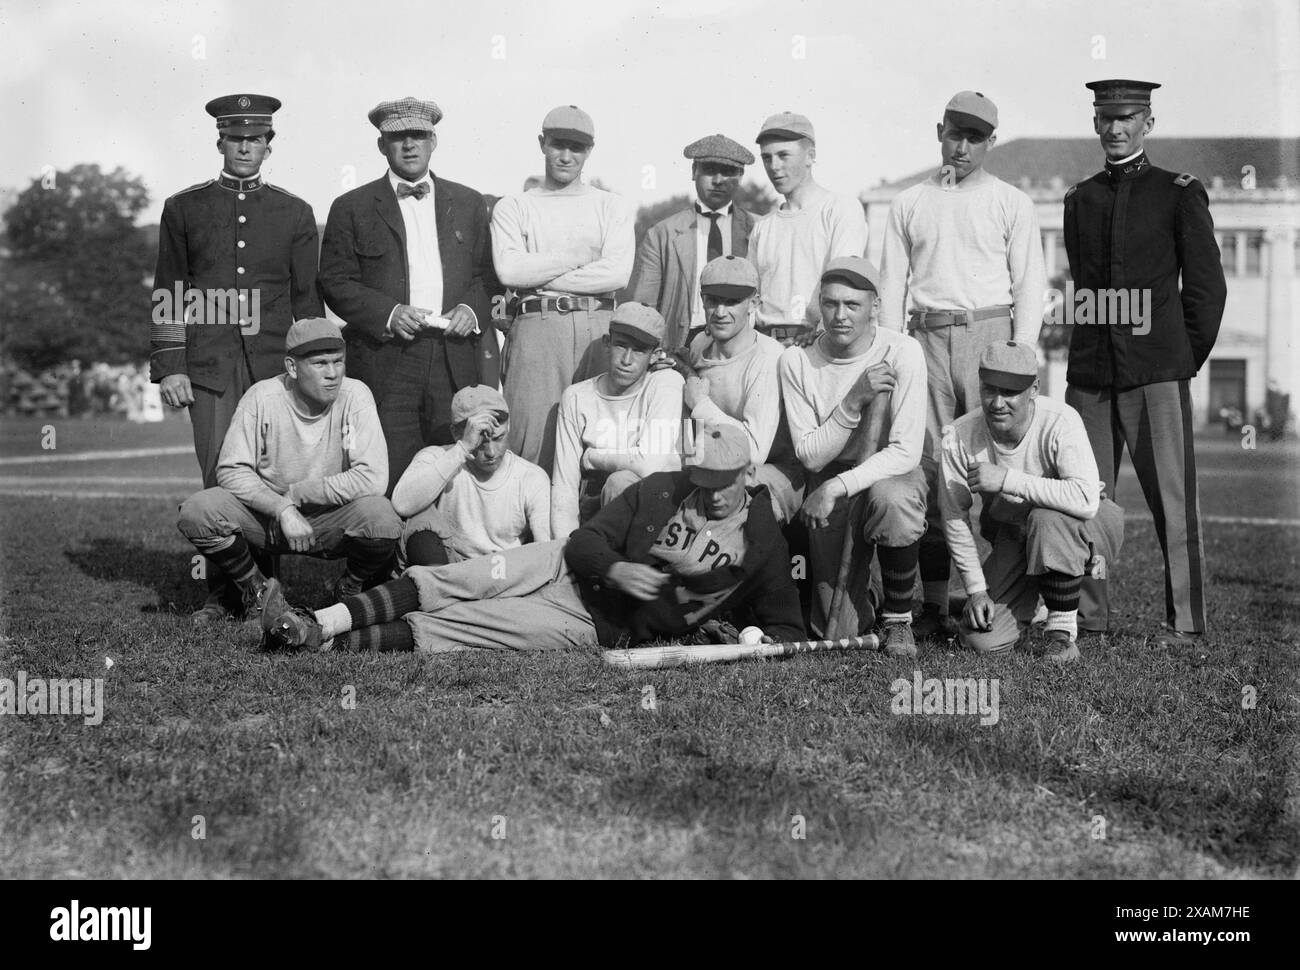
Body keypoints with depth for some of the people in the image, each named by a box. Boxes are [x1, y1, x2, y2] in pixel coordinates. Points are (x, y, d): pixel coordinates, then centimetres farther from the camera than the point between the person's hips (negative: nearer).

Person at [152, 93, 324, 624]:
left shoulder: (295, 213, 11)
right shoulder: (183, 209, 10)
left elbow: (307, 298, 12)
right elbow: (167, 295, 9)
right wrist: (168, 367, 1)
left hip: (276, 365, 1)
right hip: (209, 368, 0)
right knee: (221, 481, -4)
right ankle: (221, 595, 2)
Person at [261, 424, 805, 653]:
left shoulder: (761, 542, -2)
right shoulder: (661, 491, 4)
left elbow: (786, 621, 4)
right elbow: (583, 542, 2)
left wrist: (765, 642, -19)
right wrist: (615, 568, -19)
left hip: (594, 627, -3)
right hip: (559, 567, 4)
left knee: (447, 626, -16)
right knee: (435, 583, -13)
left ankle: (321, 644, -19)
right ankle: (316, 624, -13)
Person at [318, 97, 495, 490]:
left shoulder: (468, 203, 16)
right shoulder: (352, 208, 7)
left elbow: (486, 274, 18)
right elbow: (335, 282, 3)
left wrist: (472, 310, -2)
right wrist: (389, 313, -11)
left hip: (454, 360, 2)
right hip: (384, 361, -2)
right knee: (391, 476, -7)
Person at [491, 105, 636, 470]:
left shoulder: (613, 208, 15)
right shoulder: (513, 208, 14)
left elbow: (618, 274, -1)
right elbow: (509, 269, -3)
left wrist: (540, 276, -3)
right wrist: (576, 257, 0)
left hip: (599, 329, 1)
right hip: (537, 328, -1)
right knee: (532, 438, -8)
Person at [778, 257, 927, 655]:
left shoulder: (902, 352, -15)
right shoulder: (796, 360, -9)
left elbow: (906, 453, -20)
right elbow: (810, 455, -11)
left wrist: (837, 487, -30)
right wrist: (853, 401, -25)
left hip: (891, 473, -1)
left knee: (893, 499, -41)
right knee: (838, 633, -9)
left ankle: (898, 618, -13)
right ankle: (860, 603, 33)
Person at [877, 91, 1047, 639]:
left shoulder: (1011, 203, 10)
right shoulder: (908, 203, 17)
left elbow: (1030, 284, 5)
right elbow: (892, 284, 13)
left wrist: (1019, 355, -7)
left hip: (989, 332, -2)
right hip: (927, 336, 2)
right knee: (929, 467, -3)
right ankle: (933, 601, -1)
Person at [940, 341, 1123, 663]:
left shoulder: (1060, 421, -28)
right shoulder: (959, 436, -17)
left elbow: (1086, 500, -42)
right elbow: (954, 516, -8)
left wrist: (1007, 479, -39)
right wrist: (976, 588, -12)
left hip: (1088, 526, -3)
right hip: (1014, 536, 3)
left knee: (1048, 519, -39)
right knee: (982, 640, -12)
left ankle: (1063, 630, -17)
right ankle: (1027, 602, 25)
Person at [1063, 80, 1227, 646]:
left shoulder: (1180, 194, 3)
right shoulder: (1080, 200, 14)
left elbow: (1208, 287, 5)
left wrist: (1187, 357, 4)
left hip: (1157, 371, -4)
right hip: (1090, 373, 4)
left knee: (1172, 499, -2)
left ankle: (1185, 622, 4)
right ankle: (1088, 614, 14)